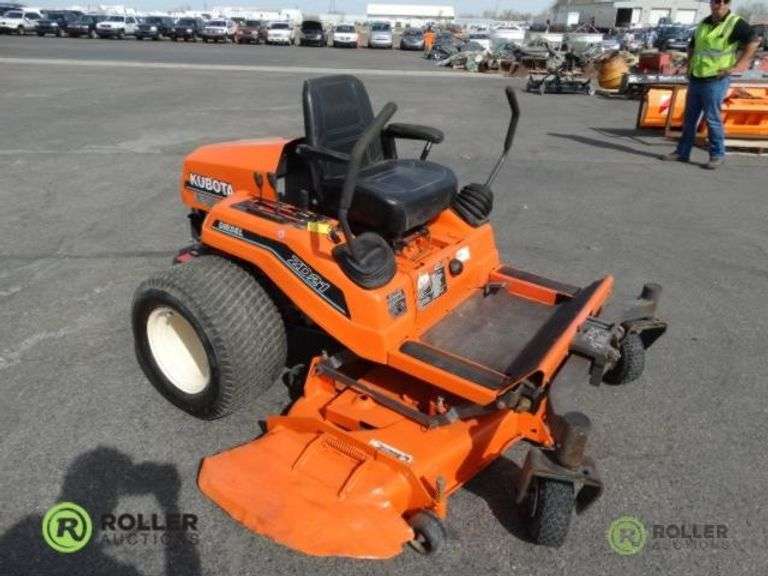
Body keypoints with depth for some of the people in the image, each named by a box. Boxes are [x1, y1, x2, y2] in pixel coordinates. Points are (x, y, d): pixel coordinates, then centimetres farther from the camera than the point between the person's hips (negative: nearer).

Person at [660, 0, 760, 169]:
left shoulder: (736, 23, -7)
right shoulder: (703, 23, 12)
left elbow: (753, 42, -13)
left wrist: (736, 67, -16)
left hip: (716, 81, -6)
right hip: (695, 79, 7)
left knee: (712, 119, -5)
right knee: (689, 118, 10)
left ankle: (717, 155, 6)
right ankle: (682, 152, 18)